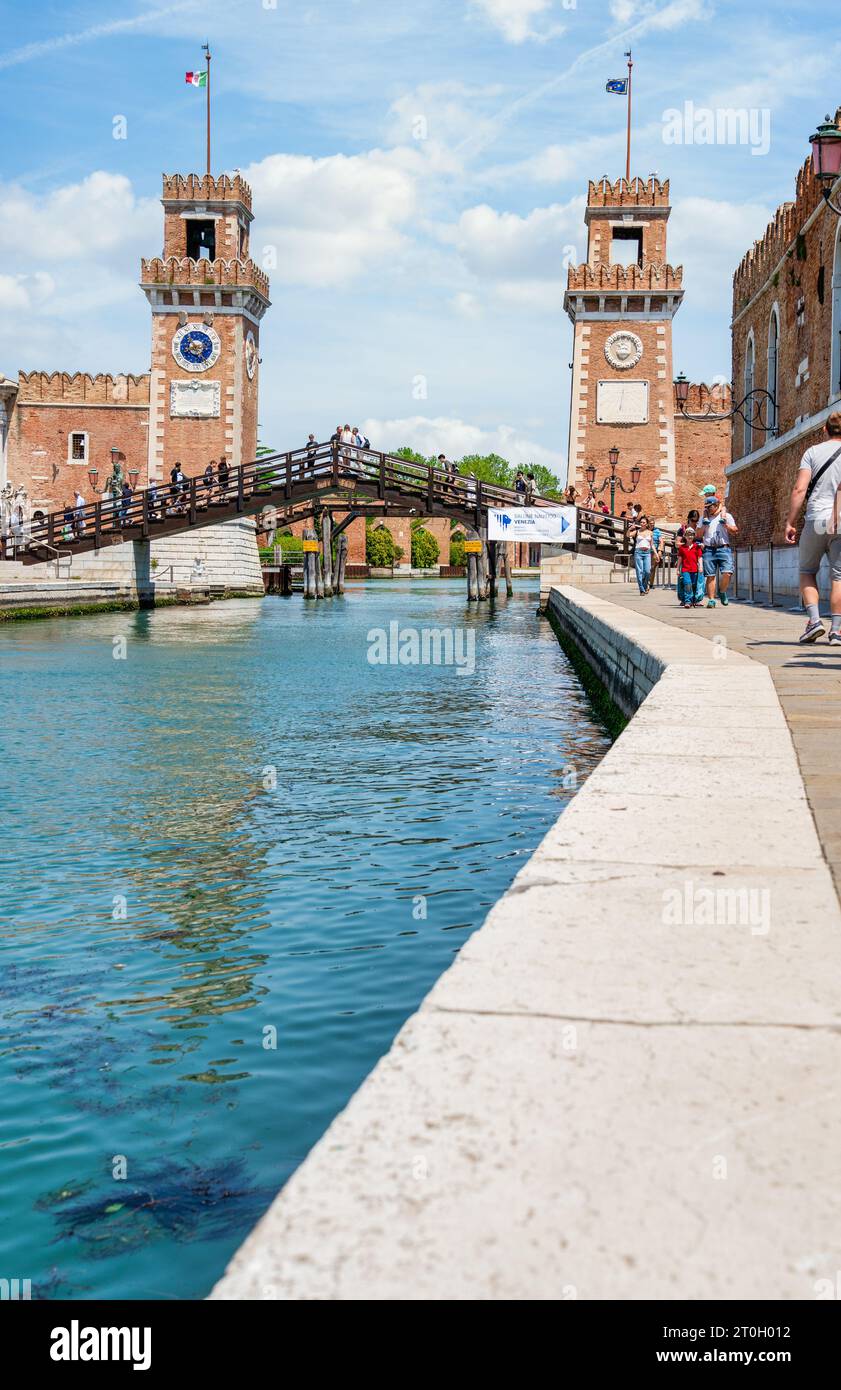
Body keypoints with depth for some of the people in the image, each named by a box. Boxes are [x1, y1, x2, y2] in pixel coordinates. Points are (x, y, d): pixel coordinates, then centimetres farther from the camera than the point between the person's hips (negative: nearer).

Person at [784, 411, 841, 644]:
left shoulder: (813, 452, 5)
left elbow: (799, 490, -3)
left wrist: (790, 522, -1)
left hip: (816, 519, -1)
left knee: (807, 571, 15)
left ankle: (814, 619, 0)